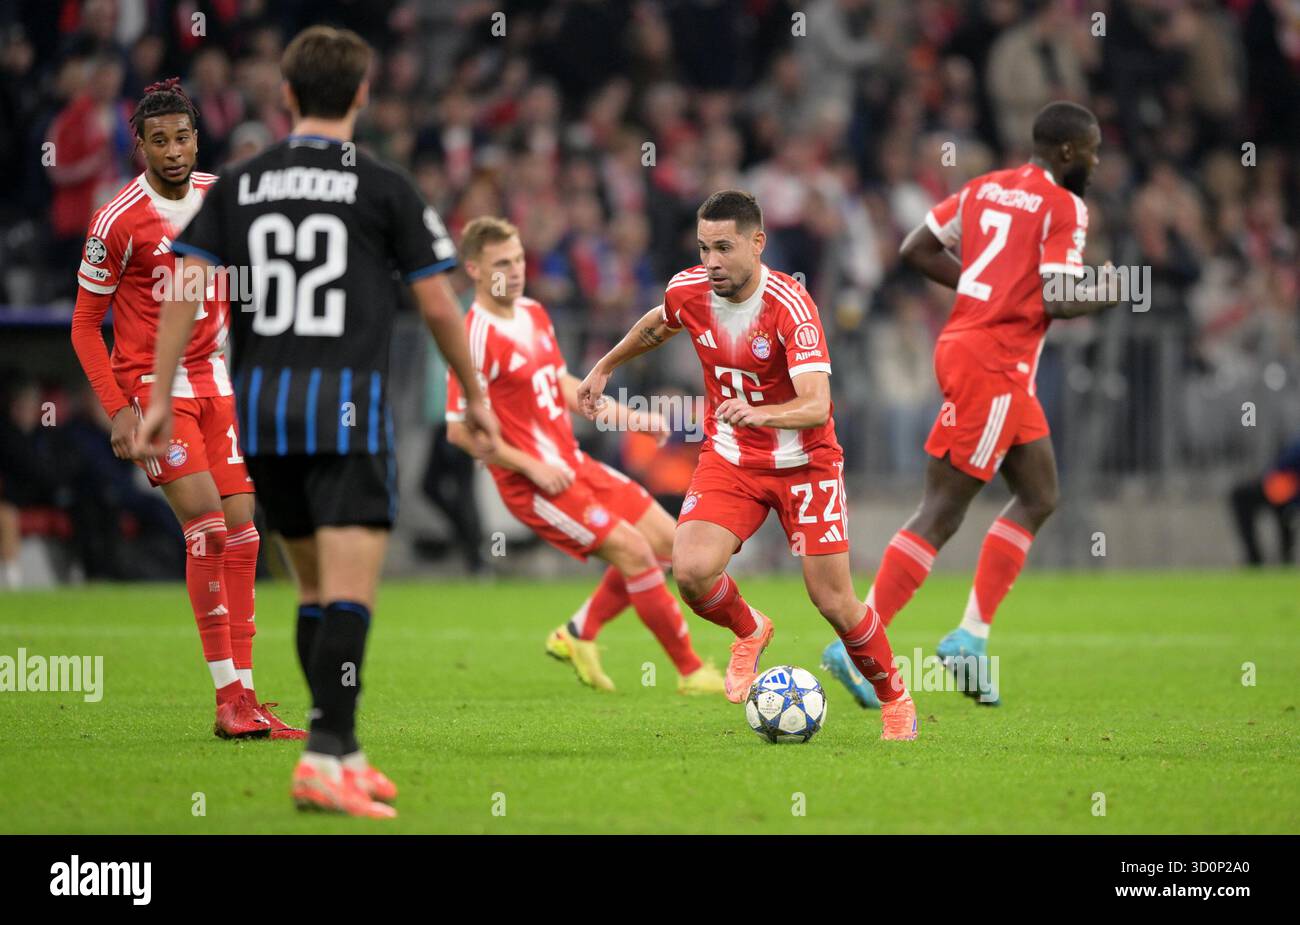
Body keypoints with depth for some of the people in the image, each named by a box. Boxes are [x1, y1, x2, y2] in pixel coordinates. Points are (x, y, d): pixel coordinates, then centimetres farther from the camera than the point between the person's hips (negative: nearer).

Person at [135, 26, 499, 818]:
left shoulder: (239, 186, 10)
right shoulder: (384, 189, 0)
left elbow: (185, 288, 3)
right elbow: (439, 307, 2)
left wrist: (161, 396, 7)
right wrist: (476, 397, 15)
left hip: (261, 405, 5)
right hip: (348, 407, -5)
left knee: (315, 588, 17)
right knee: (350, 591, -10)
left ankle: (344, 752, 20)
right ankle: (324, 759, -23)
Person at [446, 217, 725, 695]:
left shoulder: (534, 313, 10)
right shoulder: (477, 337, -18)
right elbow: (459, 428, -18)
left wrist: (626, 416, 14)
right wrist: (533, 467, -18)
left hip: (572, 463, 9)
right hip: (534, 482, -9)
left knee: (665, 540, 8)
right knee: (635, 551, -15)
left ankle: (578, 634, 18)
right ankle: (691, 671, -3)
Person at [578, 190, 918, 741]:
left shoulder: (791, 307, -25)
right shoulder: (688, 291, -9)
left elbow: (817, 406, -35)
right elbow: (658, 325, 18)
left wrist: (761, 414, -53)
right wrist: (605, 367, 28)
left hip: (804, 462, -4)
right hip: (729, 457, 4)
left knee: (834, 602, -4)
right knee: (691, 571, -21)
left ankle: (895, 701, 23)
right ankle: (749, 632, 13)